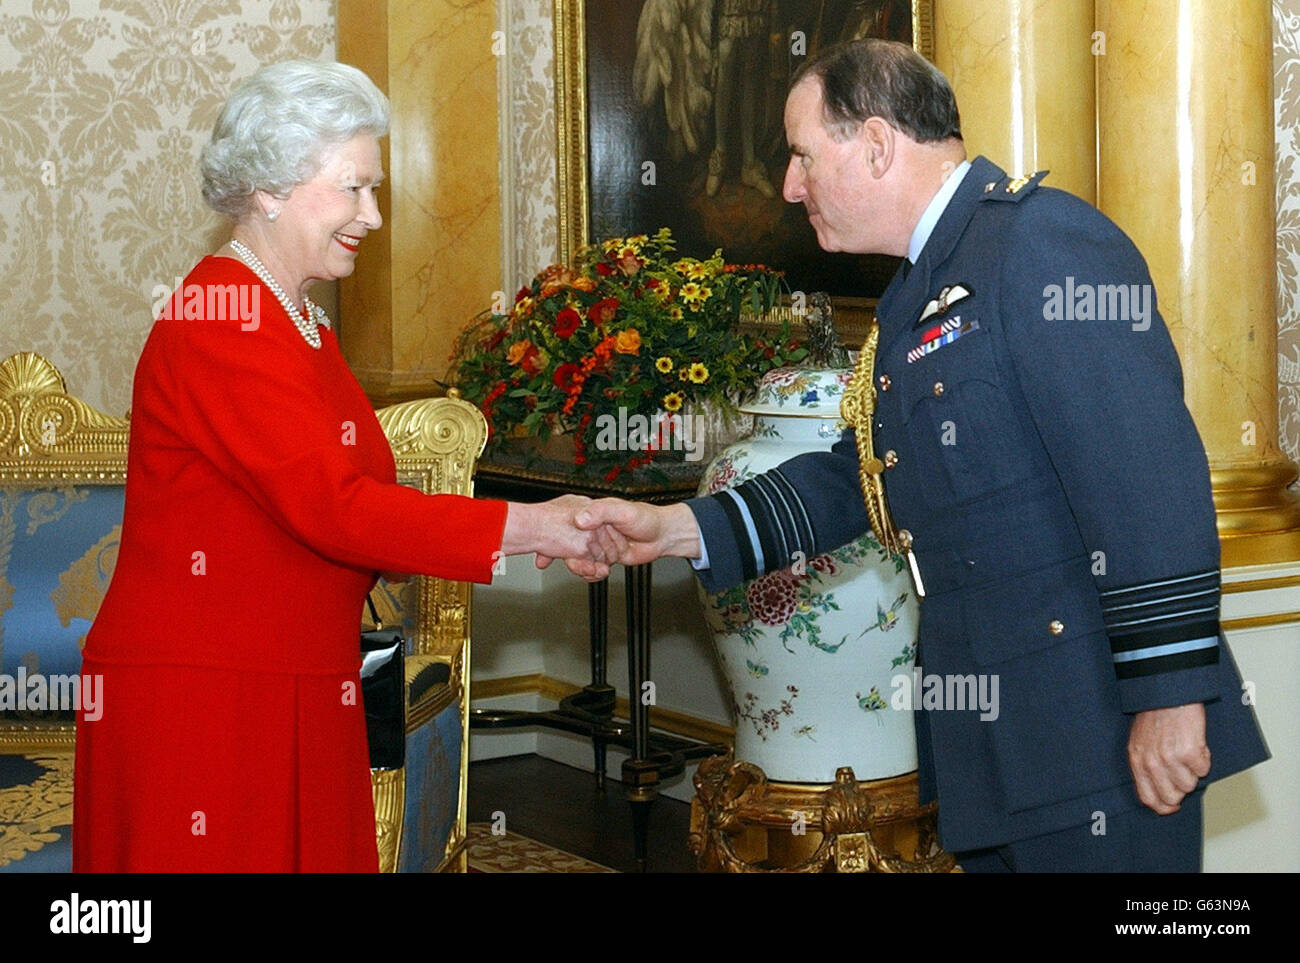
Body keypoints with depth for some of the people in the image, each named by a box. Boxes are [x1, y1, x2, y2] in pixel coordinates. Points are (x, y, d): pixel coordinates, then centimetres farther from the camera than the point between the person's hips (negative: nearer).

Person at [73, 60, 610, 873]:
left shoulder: (303, 325, 15)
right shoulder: (216, 324, -16)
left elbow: (368, 493, 9)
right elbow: (333, 510, -23)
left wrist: (537, 529, -3)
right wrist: (526, 527, -21)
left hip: (299, 703, 9)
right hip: (199, 704, -9)